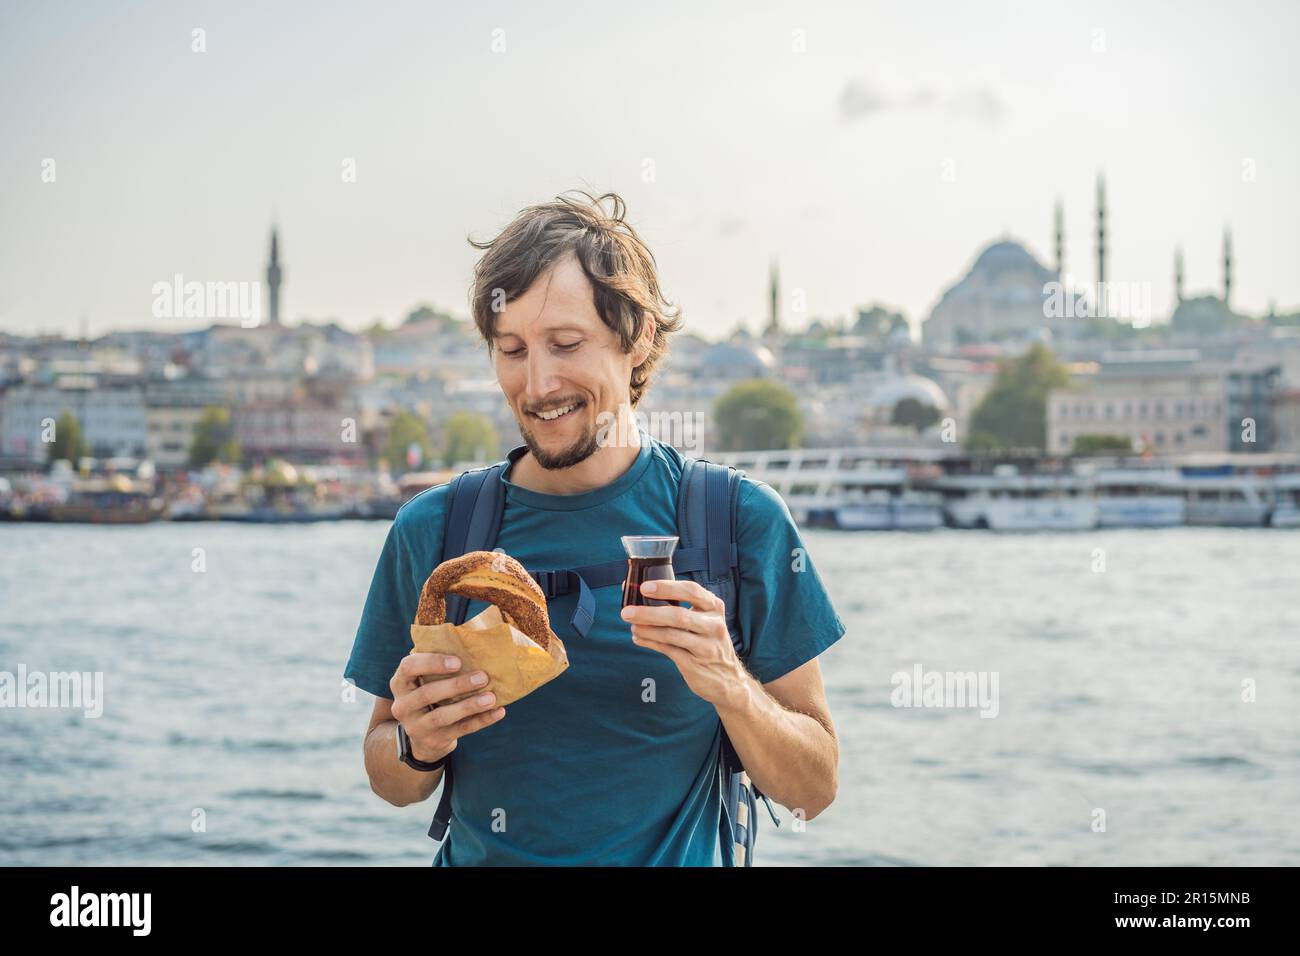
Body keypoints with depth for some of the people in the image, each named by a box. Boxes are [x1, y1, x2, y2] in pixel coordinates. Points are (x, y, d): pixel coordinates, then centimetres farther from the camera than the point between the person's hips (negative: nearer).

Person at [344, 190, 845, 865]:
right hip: (481, 858, 2)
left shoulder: (741, 522, -3)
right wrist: (418, 744, -10)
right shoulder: (431, 531, 2)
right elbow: (392, 785, 10)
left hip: (678, 859, -1)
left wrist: (730, 688, -16)